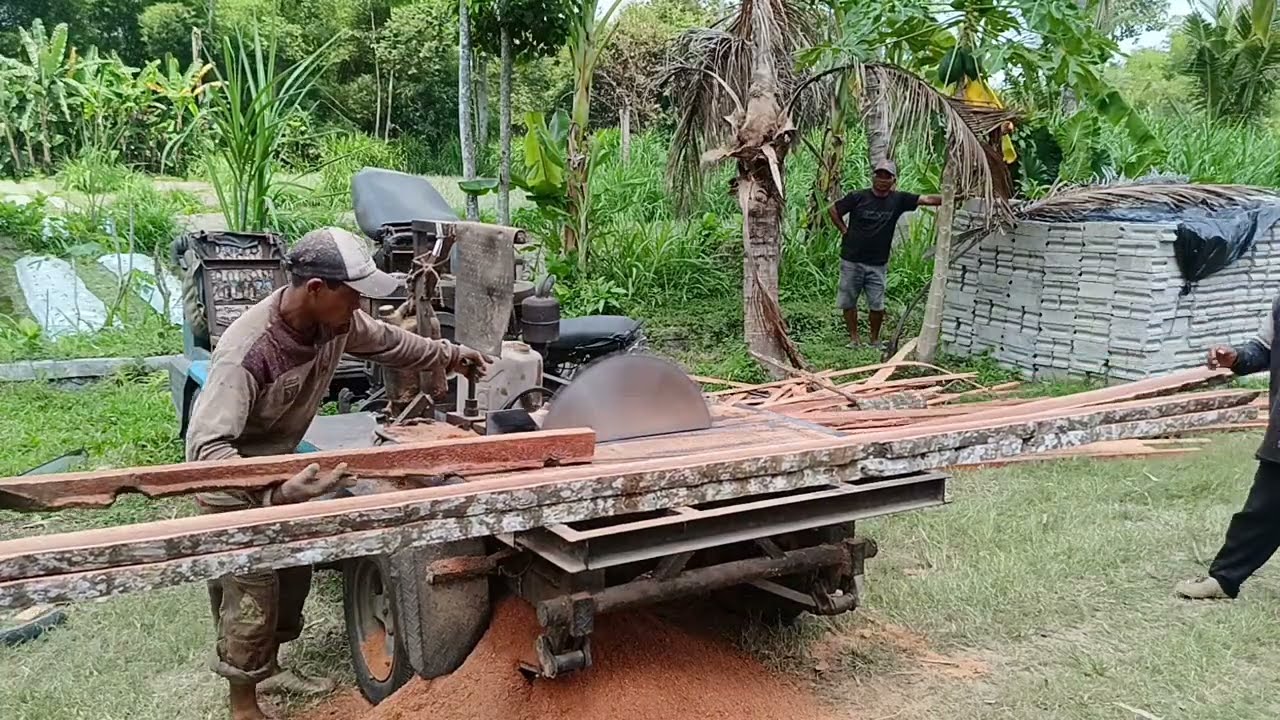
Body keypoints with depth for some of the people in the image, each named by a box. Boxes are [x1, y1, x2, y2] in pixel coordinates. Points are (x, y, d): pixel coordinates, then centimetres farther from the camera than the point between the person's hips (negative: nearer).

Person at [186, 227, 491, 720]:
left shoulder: (336, 319, -17)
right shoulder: (245, 351, -38)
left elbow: (386, 342, 6)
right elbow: (208, 446, -42)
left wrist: (449, 356, 16)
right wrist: (272, 491, -57)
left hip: (277, 463, 8)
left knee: (293, 570, 17)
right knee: (251, 592, -3)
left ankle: (268, 668, 39)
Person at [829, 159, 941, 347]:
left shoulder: (898, 199, 0)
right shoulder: (858, 197, -4)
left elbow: (927, 199, -6)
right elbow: (834, 210, 7)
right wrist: (845, 231, 1)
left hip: (878, 264, 0)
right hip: (851, 261, 0)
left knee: (877, 305, 0)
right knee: (848, 302, 6)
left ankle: (875, 339, 19)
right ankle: (854, 337, 21)